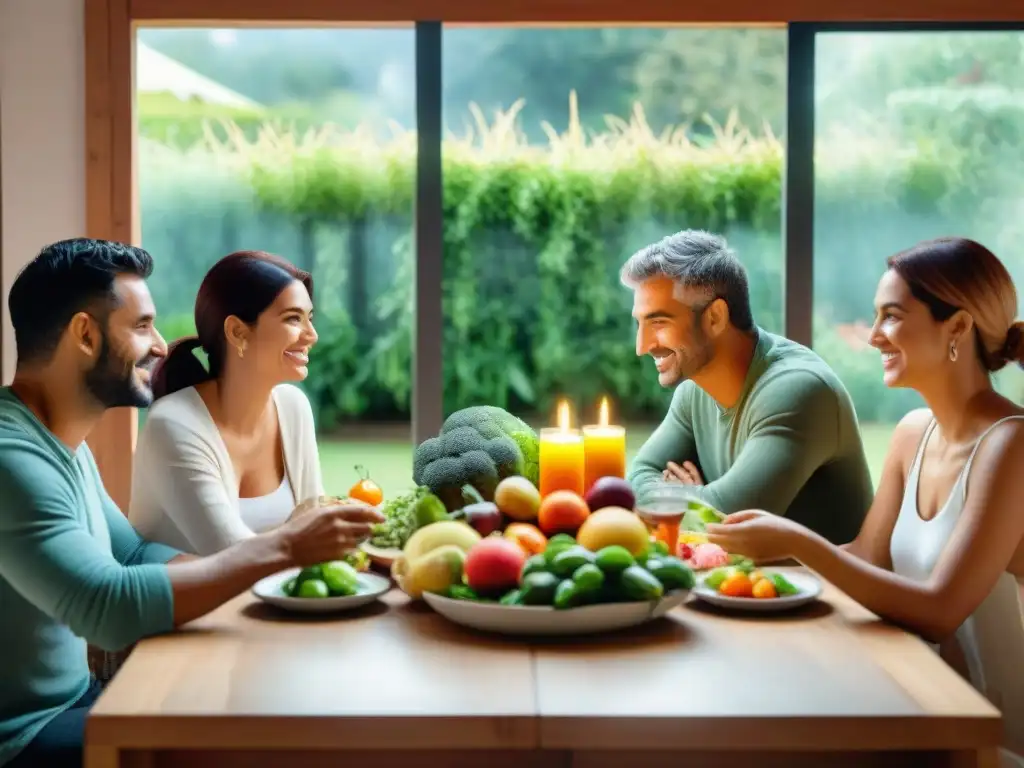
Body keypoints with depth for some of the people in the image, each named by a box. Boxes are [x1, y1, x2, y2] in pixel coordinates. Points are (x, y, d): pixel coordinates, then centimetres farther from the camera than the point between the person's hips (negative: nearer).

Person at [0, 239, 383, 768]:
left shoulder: (62, 441, 8)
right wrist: (280, 548, -28)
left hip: (70, 699, 9)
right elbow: (110, 608, -33)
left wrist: (291, 549, -4)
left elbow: (132, 554, 10)